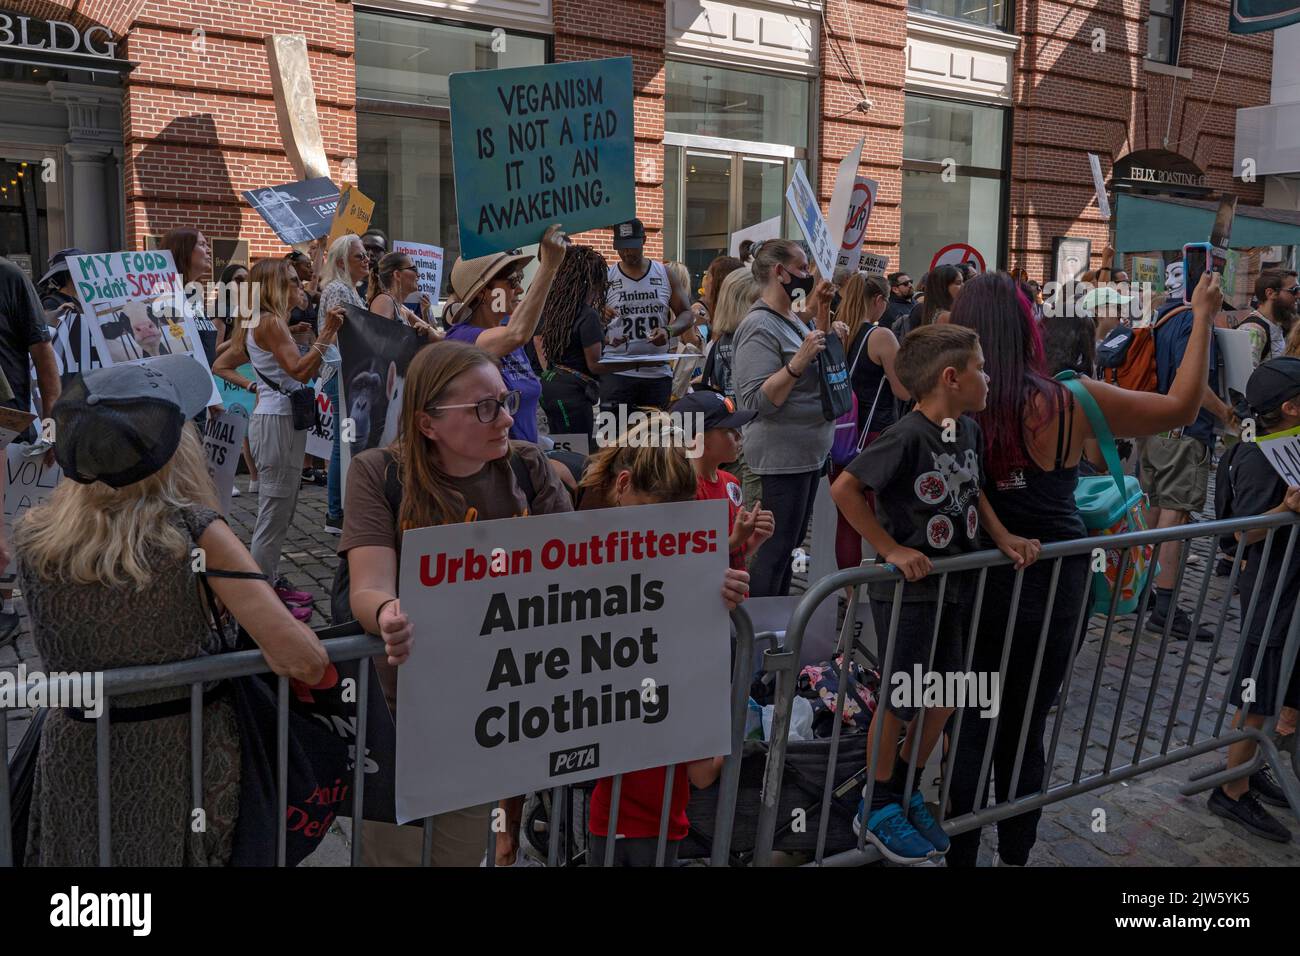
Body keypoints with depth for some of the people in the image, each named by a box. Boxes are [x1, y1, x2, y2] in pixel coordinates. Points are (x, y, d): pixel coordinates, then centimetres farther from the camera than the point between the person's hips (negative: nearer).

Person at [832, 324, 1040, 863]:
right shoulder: (908, 438, -22)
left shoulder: (969, 432, 4)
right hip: (906, 588, -8)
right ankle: (877, 808, 24)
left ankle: (906, 792, 35)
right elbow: (844, 489, -25)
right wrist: (891, 549, -22)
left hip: (950, 585, 8)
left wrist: (1004, 539, 9)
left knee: (943, 699, 15)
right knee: (899, 701, 4)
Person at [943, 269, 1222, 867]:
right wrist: (1202, 318, 7)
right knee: (1024, 733, 17)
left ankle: (960, 856, 23)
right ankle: (1015, 853, 33)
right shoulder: (1068, 402, -11)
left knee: (970, 730, 12)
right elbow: (1181, 407, -1)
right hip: (1053, 589, 1)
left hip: (977, 585, -1)